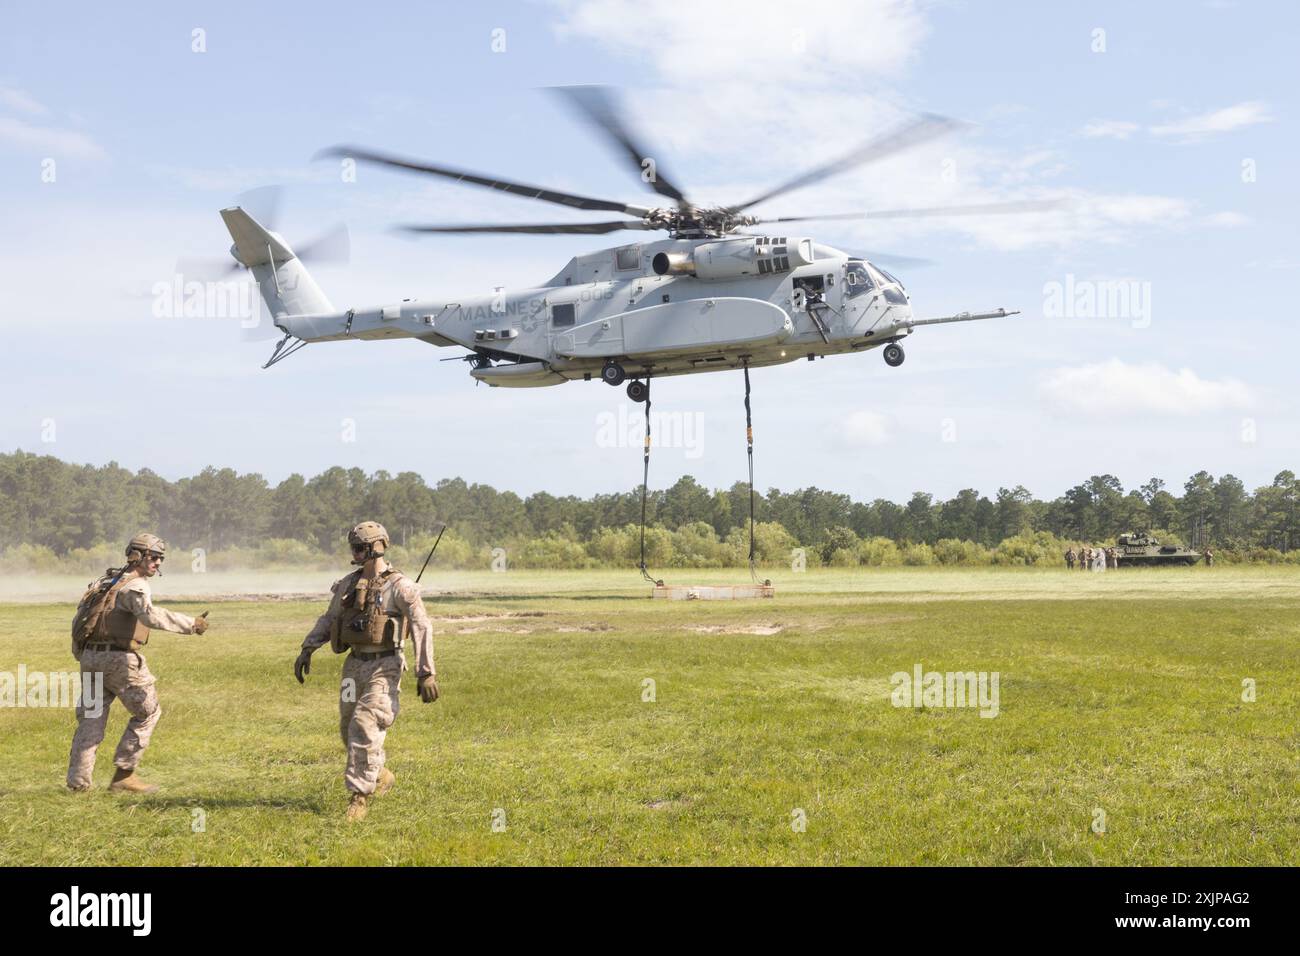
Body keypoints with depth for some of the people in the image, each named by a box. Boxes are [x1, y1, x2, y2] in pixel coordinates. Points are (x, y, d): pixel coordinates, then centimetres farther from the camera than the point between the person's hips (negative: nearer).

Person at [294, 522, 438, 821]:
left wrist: (426, 673, -18)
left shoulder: (399, 586, -10)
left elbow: (422, 628, -13)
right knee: (349, 729, 11)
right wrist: (307, 649, 5)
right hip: (355, 664, 7)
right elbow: (329, 620, 18)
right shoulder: (349, 584, 9)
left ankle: (361, 794, -9)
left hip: (384, 667, -7)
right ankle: (380, 776, 33)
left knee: (365, 727, -17)